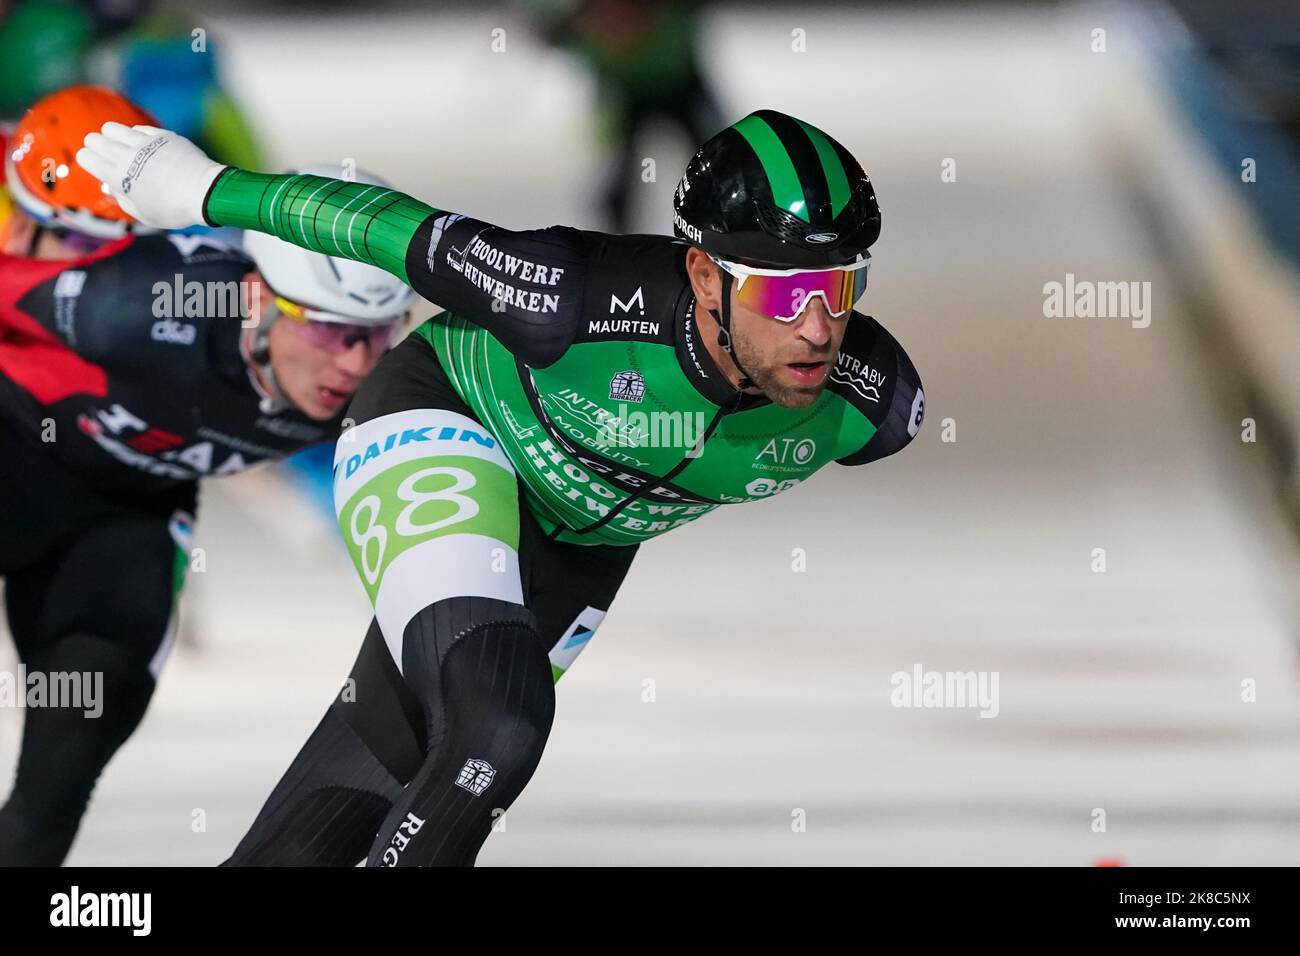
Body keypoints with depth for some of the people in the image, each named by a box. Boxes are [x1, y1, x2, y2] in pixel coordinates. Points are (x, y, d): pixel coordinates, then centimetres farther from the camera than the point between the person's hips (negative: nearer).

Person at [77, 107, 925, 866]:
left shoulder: (875, 402, -25)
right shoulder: (583, 298, -39)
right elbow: (399, 230, -23)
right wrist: (211, 190, -9)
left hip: (577, 548, 6)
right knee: (498, 729, -29)